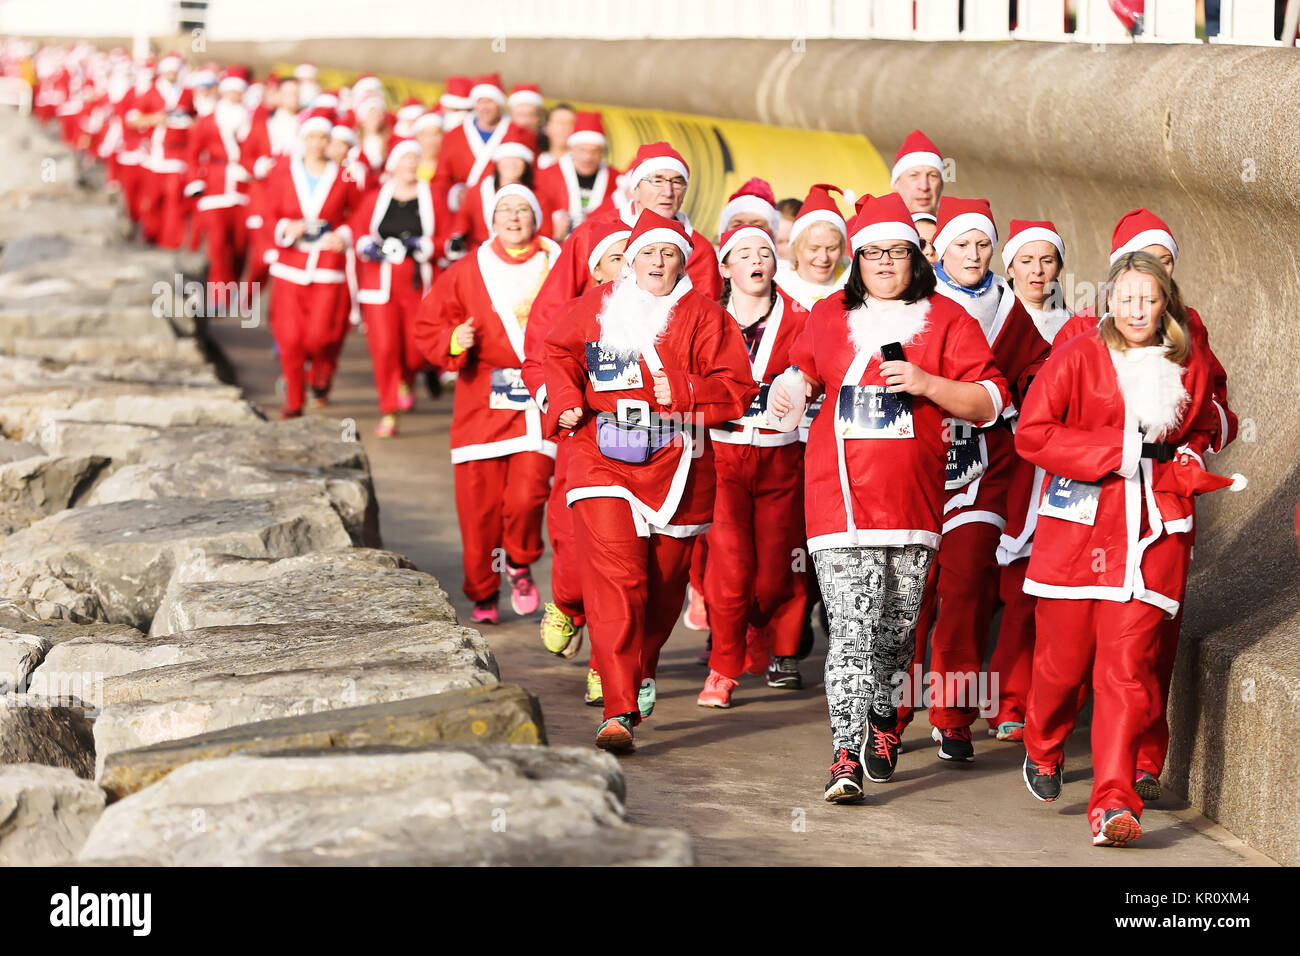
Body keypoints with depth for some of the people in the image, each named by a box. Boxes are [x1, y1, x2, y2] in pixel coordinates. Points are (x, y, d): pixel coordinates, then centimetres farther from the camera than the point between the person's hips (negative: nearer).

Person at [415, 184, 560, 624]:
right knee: (479, 502, -1)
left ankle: (520, 565, 15)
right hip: (482, 402, 1)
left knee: (527, 495, -15)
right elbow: (427, 327, 10)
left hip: (539, 402, -1)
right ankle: (483, 594, 18)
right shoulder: (467, 272, 6)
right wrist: (454, 342, -11)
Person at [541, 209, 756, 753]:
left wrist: (680, 390, -16)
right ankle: (619, 713, -17)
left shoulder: (703, 315, 1)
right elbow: (558, 355, 21)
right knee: (615, 580, -14)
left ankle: (642, 671, 43)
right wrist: (566, 403, 3)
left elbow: (736, 388, -2)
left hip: (675, 468, 1)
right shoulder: (596, 307, 6)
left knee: (663, 581, 13)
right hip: (604, 463, -1)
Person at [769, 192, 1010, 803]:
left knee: (898, 625, 10)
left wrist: (926, 383, -11)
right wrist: (790, 388, 8)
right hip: (840, 495, 0)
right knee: (852, 626, -12)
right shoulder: (829, 316, 13)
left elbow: (990, 402, 2)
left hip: (912, 496, 0)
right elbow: (806, 369, 31)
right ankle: (847, 757, -15)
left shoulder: (945, 319, 5)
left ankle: (882, 716, 36)